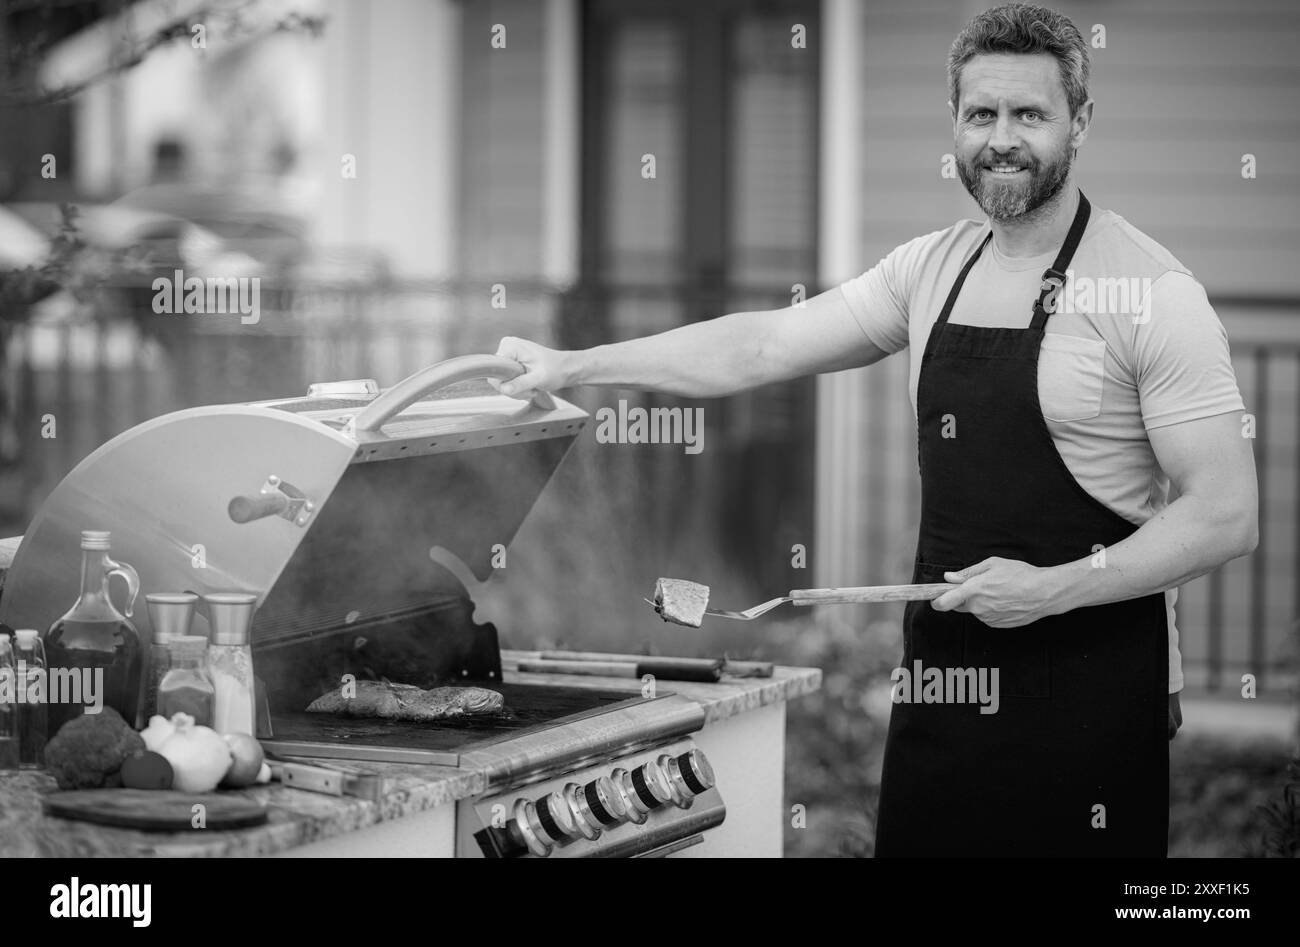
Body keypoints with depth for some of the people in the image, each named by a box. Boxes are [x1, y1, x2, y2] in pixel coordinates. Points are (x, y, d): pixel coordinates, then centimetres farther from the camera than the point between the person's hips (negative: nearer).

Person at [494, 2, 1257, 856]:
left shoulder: (1152, 293, -12)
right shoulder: (933, 269, 9)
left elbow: (1227, 515, -14)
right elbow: (761, 347, 14)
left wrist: (1054, 589, -20)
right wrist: (578, 366, 12)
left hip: (1090, 690, -6)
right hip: (944, 673, 6)